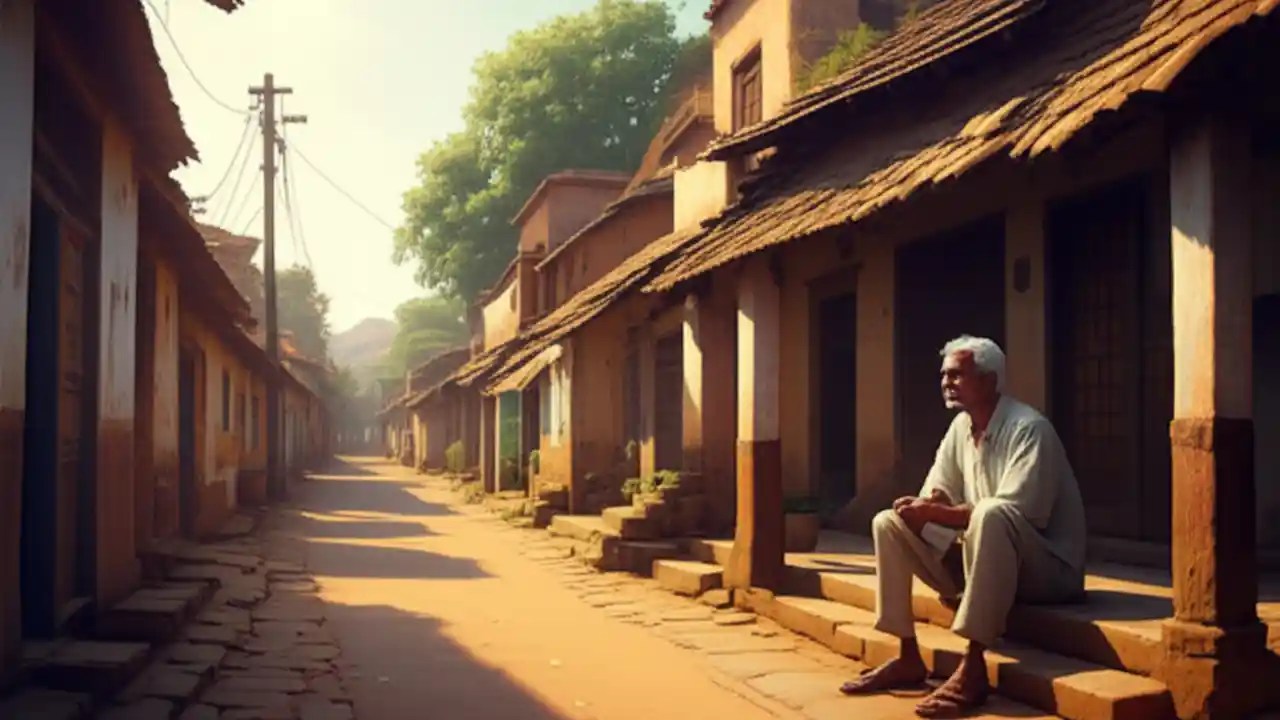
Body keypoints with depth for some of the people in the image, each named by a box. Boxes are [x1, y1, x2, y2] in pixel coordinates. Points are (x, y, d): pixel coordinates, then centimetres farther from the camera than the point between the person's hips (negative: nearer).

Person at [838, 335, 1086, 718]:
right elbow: (936, 498, 6)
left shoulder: (1029, 429, -17)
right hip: (981, 556, 8)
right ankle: (908, 658, -5)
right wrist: (926, 506, -19)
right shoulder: (960, 427, 7)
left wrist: (938, 513, -27)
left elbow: (1015, 513, -28)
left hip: (1047, 567, -8)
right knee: (888, 522, -2)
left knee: (990, 514, -38)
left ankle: (973, 667, -35)